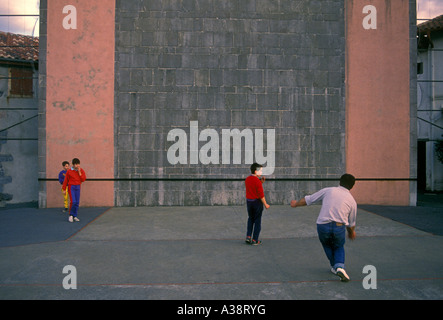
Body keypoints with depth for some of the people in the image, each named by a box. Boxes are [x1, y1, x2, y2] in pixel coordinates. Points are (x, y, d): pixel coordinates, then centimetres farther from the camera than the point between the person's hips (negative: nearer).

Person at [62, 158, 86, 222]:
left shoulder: (81, 171, 2)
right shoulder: (69, 171, -5)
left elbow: (83, 179, -5)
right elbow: (66, 181, 2)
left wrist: (79, 172, -13)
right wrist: (64, 189, 3)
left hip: (78, 187, 4)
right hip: (71, 187, -3)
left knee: (77, 202, 3)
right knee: (73, 202, -14)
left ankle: (75, 216, 14)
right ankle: (71, 215, 5)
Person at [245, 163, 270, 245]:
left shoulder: (247, 179, 4)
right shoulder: (257, 181, -18)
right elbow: (261, 194, -18)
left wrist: (261, 182, 7)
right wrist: (265, 204, -8)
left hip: (249, 201, 6)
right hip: (257, 202, -6)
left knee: (250, 219, 21)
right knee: (257, 221, 5)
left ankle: (248, 236, 15)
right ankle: (255, 240, 9)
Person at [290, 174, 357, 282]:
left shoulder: (328, 191, 5)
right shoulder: (352, 201, 9)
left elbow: (308, 199, 10)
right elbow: (351, 223, 20)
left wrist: (296, 204, 28)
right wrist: (351, 232, 41)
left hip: (322, 226, 0)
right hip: (339, 228, 0)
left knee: (327, 245, 30)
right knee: (339, 247, 26)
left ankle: (334, 266, 34)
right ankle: (340, 266, 2)